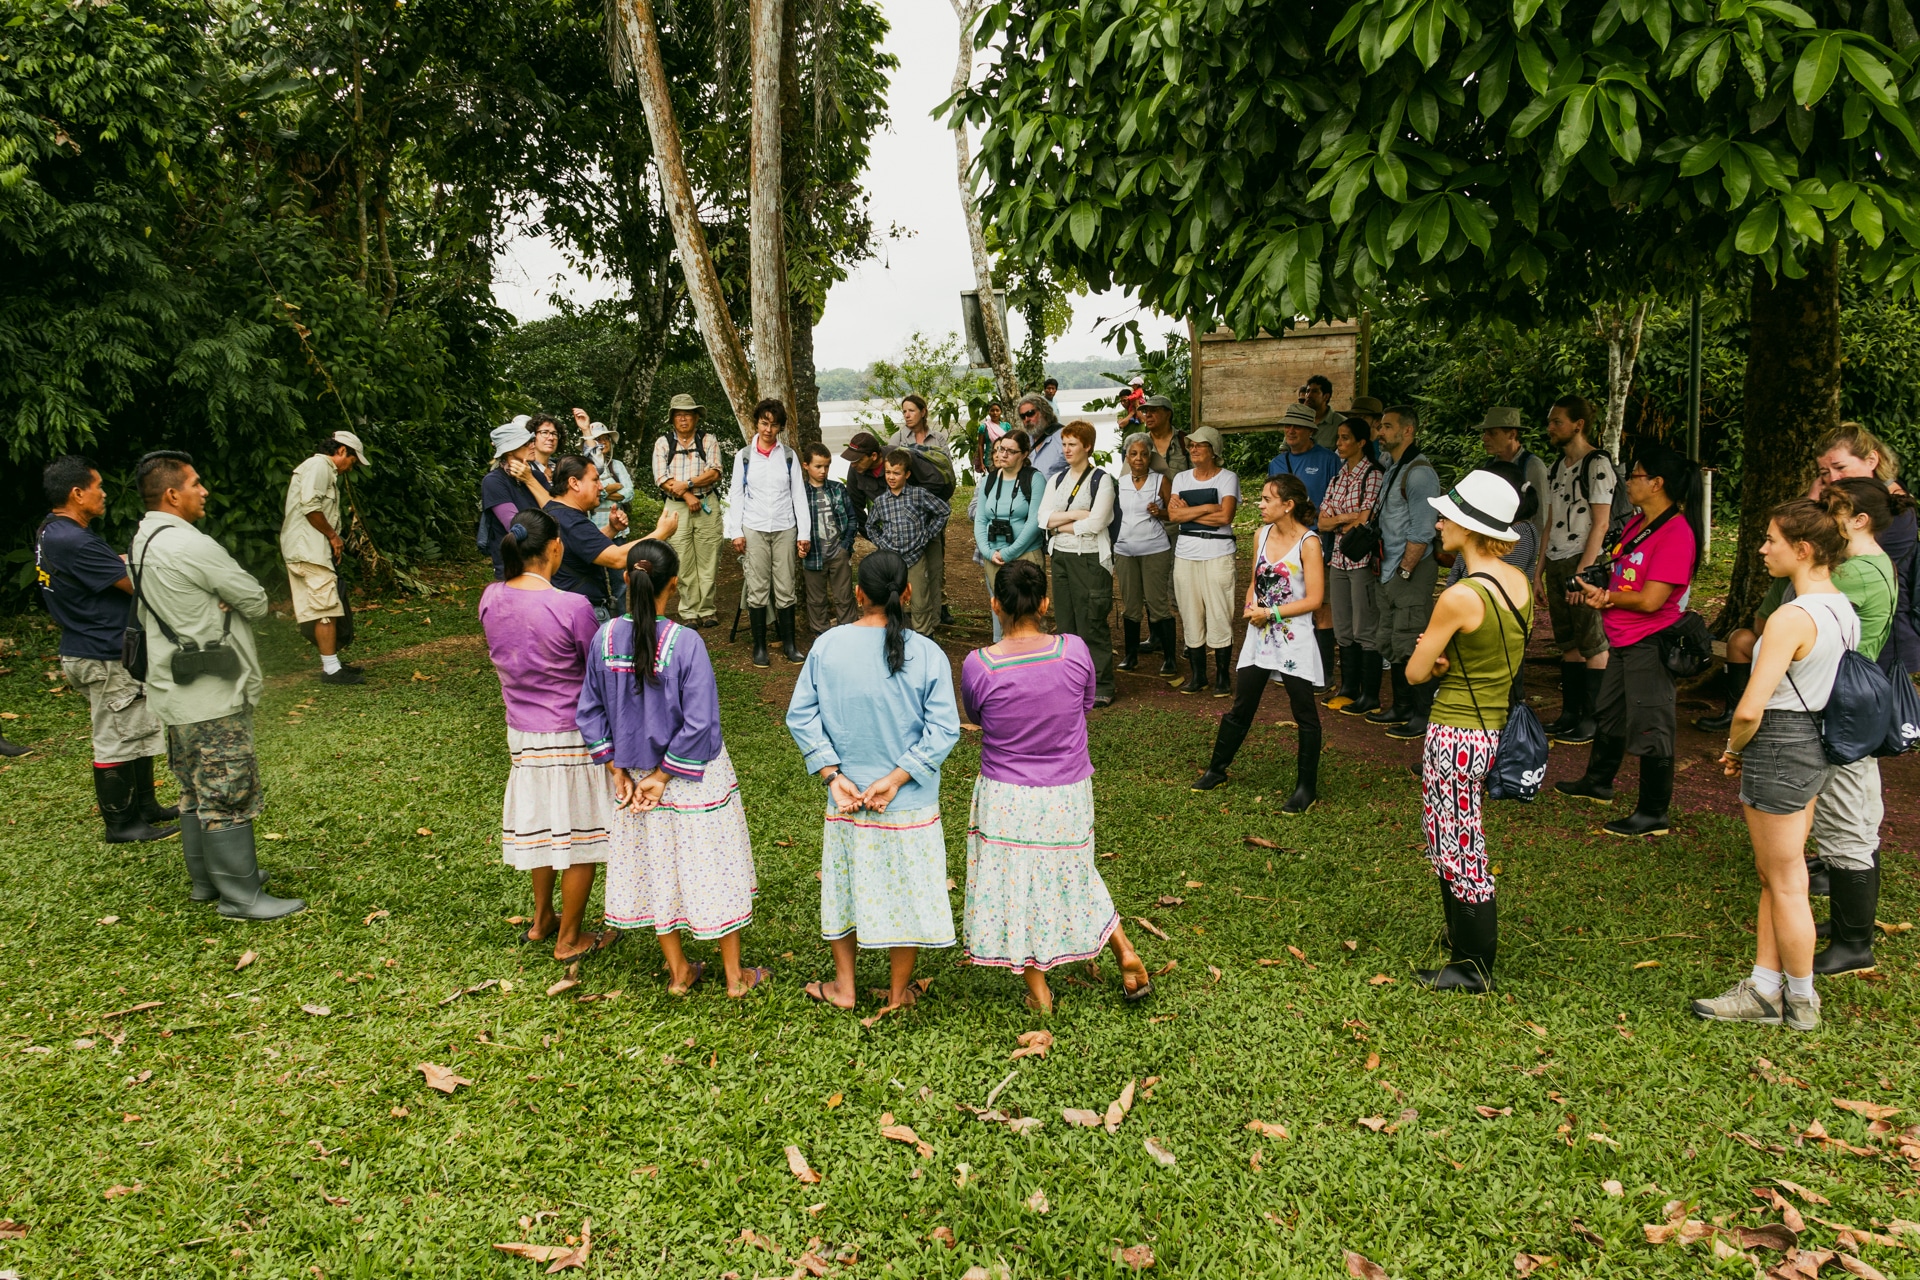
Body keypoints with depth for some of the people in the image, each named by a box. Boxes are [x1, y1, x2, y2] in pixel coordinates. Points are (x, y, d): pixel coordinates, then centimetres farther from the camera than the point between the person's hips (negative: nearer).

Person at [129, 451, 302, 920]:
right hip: (210, 694, -10)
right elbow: (257, 603, -15)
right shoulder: (190, 546, -21)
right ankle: (242, 897, 2)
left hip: (175, 690, 10)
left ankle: (207, 879, 31)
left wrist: (215, 609, 2)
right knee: (228, 795, -4)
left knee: (197, 792, 19)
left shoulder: (142, 543, 10)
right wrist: (228, 607, 3)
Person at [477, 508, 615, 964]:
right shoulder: (572, 607, -22)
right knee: (579, 833, 10)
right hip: (572, 737, -6)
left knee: (540, 824, 24)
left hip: (521, 733, 6)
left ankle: (542, 920, 40)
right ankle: (569, 940, 23)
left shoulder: (491, 599, -5)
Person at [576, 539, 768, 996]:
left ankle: (679, 970, 32)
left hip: (635, 776, 4)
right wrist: (664, 776, -12)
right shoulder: (684, 642, -22)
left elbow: (590, 711, -1)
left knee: (655, 869, 18)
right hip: (695, 778, -4)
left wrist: (617, 769, 3)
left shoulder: (605, 638, -9)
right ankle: (734, 974, 24)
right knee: (712, 868, 11)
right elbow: (699, 723, -23)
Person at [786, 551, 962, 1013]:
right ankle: (898, 992, 29)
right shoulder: (927, 655, -13)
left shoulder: (827, 646, -8)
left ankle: (843, 987, 33)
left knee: (844, 884, 19)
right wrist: (895, 778, -14)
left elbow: (800, 716, -7)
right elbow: (944, 729, -17)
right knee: (906, 889, 14)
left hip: (846, 799, 2)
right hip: (909, 803, -2)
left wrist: (833, 775, -7)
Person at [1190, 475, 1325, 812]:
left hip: (1294, 638, -6)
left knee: (1305, 714, 5)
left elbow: (1314, 598, -15)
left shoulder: (1308, 543, -12)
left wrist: (1269, 613, -17)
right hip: (1259, 635, 6)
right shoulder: (1261, 535, 5)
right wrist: (1250, 606, -4)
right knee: (1240, 708, 14)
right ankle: (1217, 769, 27)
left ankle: (1307, 787, 16)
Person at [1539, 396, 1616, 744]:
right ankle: (1570, 713, 18)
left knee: (1593, 644, -2)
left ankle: (1592, 718, 2)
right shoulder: (1557, 467, 16)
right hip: (1557, 563, 8)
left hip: (1584, 563, -8)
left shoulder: (1598, 464, -8)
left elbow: (1600, 524, -13)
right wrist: (1541, 568, 16)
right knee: (1568, 643, 12)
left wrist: (1582, 572, -19)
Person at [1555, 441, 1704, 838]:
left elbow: (1650, 599, -24)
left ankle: (1653, 815, 7)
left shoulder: (1676, 533, -20)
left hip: (1650, 644, -10)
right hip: (1624, 640, 11)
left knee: (1649, 726, -3)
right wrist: (1593, 589, -4)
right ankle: (1598, 783, 42)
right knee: (1609, 715, 24)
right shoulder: (1637, 523, 10)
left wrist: (1603, 596, -9)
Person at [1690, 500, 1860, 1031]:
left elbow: (1749, 710, -26)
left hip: (1778, 747, -9)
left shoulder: (1792, 618, -23)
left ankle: (1801, 1002, 21)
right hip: (1817, 748, 9)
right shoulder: (1844, 610, 5)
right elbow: (1836, 686, 16)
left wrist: (1734, 748, -5)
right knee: (1774, 876, 17)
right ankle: (1764, 988, 26)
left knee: (1785, 884, 6)